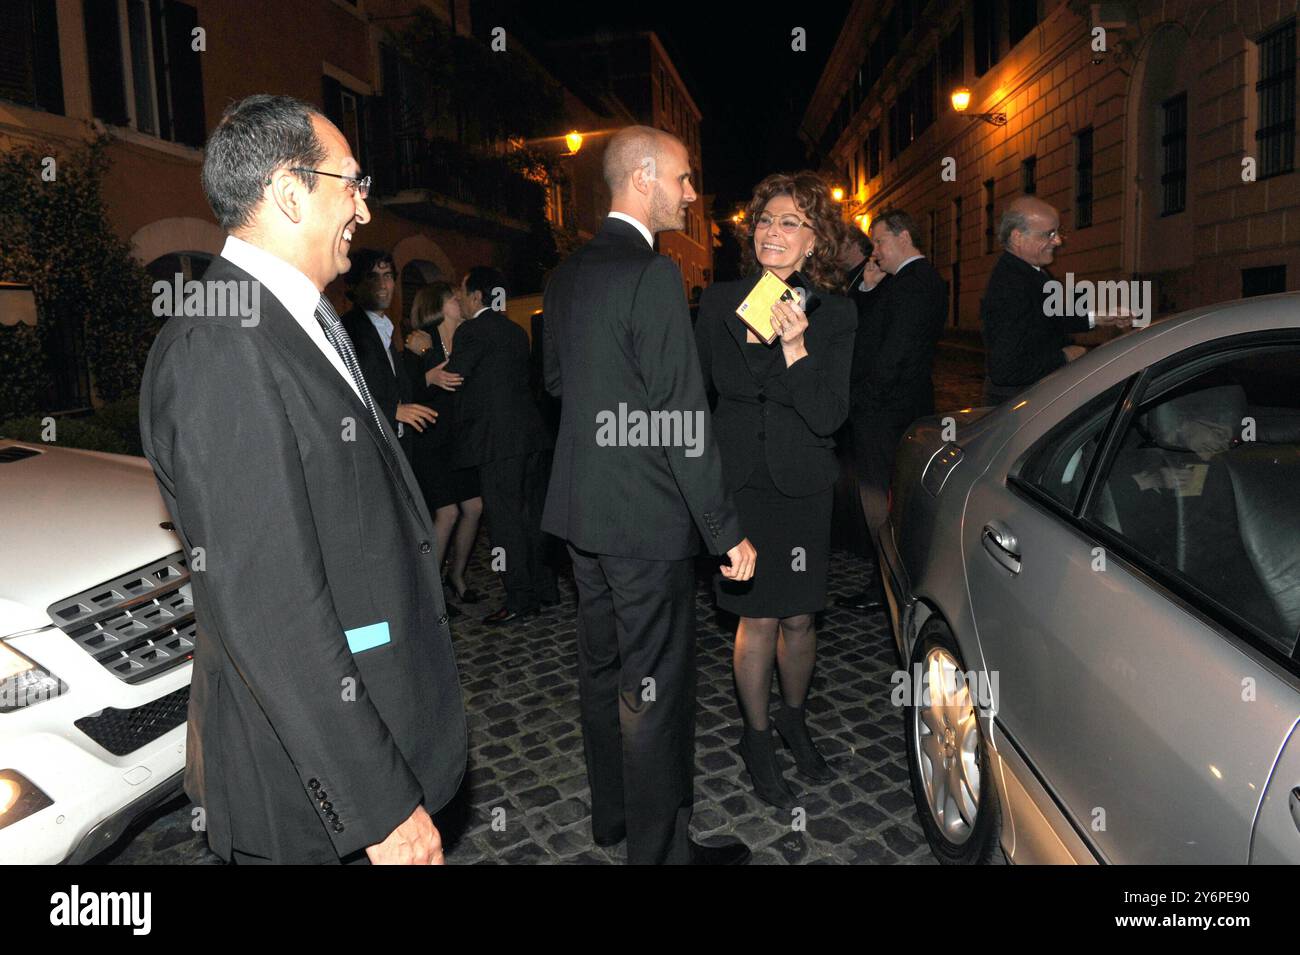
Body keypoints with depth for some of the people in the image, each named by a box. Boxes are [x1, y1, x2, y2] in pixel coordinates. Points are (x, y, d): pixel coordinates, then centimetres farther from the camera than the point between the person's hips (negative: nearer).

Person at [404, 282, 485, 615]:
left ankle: (456, 576, 23)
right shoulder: (420, 342, -8)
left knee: (474, 507, 2)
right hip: (430, 441, -6)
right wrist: (430, 378, -28)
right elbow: (405, 393, -14)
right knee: (447, 512, -10)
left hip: (459, 440, 6)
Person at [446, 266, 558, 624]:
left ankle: (521, 598, 2)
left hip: (498, 440, -8)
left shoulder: (472, 330, -8)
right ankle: (545, 588, 23)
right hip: (531, 435, 9)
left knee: (504, 519, -2)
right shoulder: (516, 332, 18)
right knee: (533, 515, 14)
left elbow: (451, 378, -8)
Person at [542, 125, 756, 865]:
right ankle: (660, 844, 19)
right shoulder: (653, 274, -18)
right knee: (656, 686, 4)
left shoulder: (568, 274, 8)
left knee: (603, 666, 20)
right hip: (646, 514, -9)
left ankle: (612, 812, 37)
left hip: (582, 506, 9)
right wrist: (727, 529, -16)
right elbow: (683, 418, -21)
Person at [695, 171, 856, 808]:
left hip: (801, 486, 0)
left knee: (798, 617, 10)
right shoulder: (719, 303, -1)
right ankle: (757, 738, 26)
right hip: (737, 481, 0)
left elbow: (829, 417, -12)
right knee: (759, 617, 4)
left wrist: (796, 347, -24)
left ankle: (794, 719, 38)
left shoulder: (833, 314, -4)